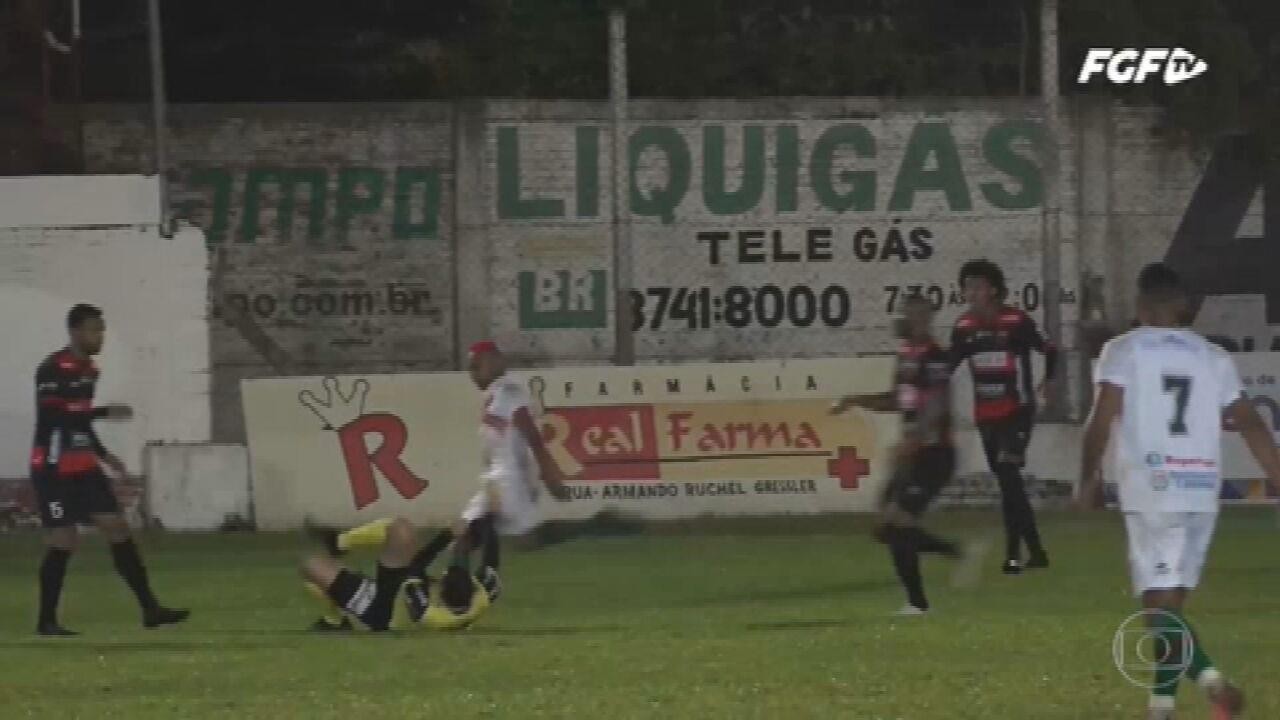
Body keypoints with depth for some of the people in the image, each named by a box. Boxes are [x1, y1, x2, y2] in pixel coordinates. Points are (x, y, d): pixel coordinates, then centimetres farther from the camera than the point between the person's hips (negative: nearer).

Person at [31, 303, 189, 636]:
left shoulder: (89, 369, 12)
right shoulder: (53, 370, -16)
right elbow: (52, 417, -25)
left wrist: (103, 454, 15)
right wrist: (105, 412, -24)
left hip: (83, 468, 8)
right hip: (54, 470, -8)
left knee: (118, 529, 2)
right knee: (62, 542, -6)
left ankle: (149, 609, 2)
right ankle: (47, 620, 5)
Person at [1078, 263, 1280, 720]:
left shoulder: (1124, 351, 0)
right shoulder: (1213, 358, 12)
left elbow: (1101, 421, -9)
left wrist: (1089, 478, 3)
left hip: (1151, 488, -5)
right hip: (1203, 490, 5)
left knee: (1159, 600, -5)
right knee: (1170, 599, 14)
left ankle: (1210, 679, -25)